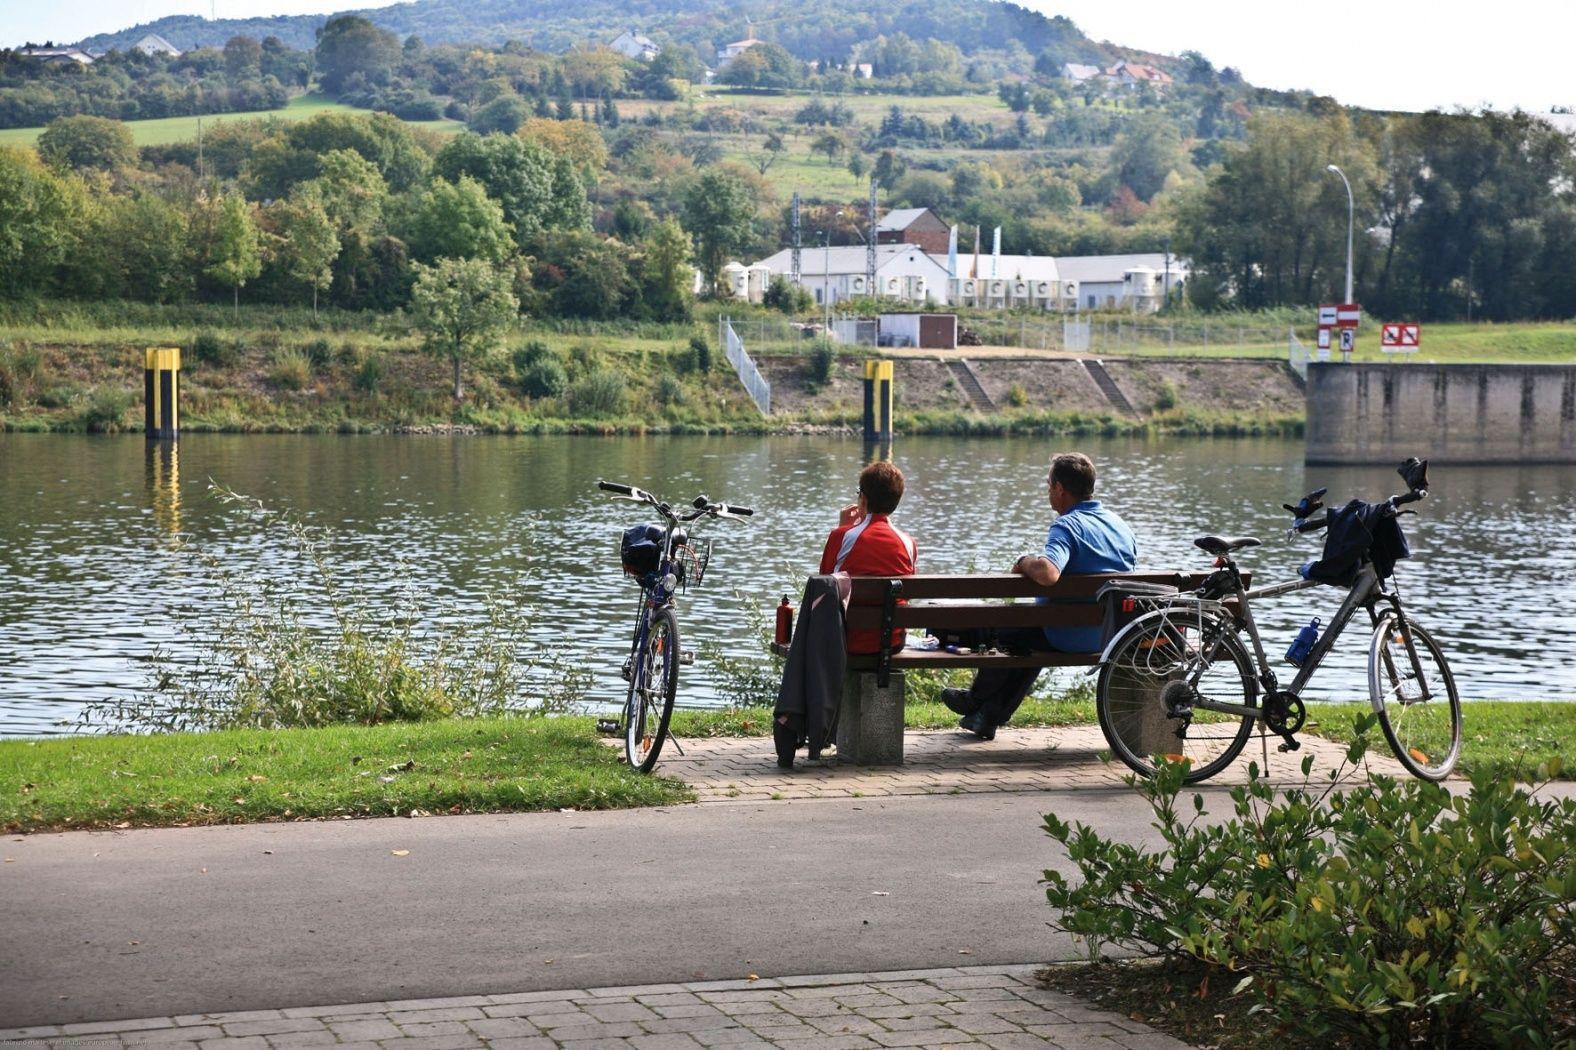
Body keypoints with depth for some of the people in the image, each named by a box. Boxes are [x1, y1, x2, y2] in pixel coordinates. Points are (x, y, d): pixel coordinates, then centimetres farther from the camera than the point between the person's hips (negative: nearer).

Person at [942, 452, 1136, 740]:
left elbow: (1048, 573, -41)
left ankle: (976, 699, 39)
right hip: (1113, 636, 7)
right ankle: (989, 715, 34)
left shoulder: (1066, 526, -22)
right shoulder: (1121, 525, 4)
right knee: (1034, 632, 32)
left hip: (1071, 637, -7)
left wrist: (1025, 562, -18)